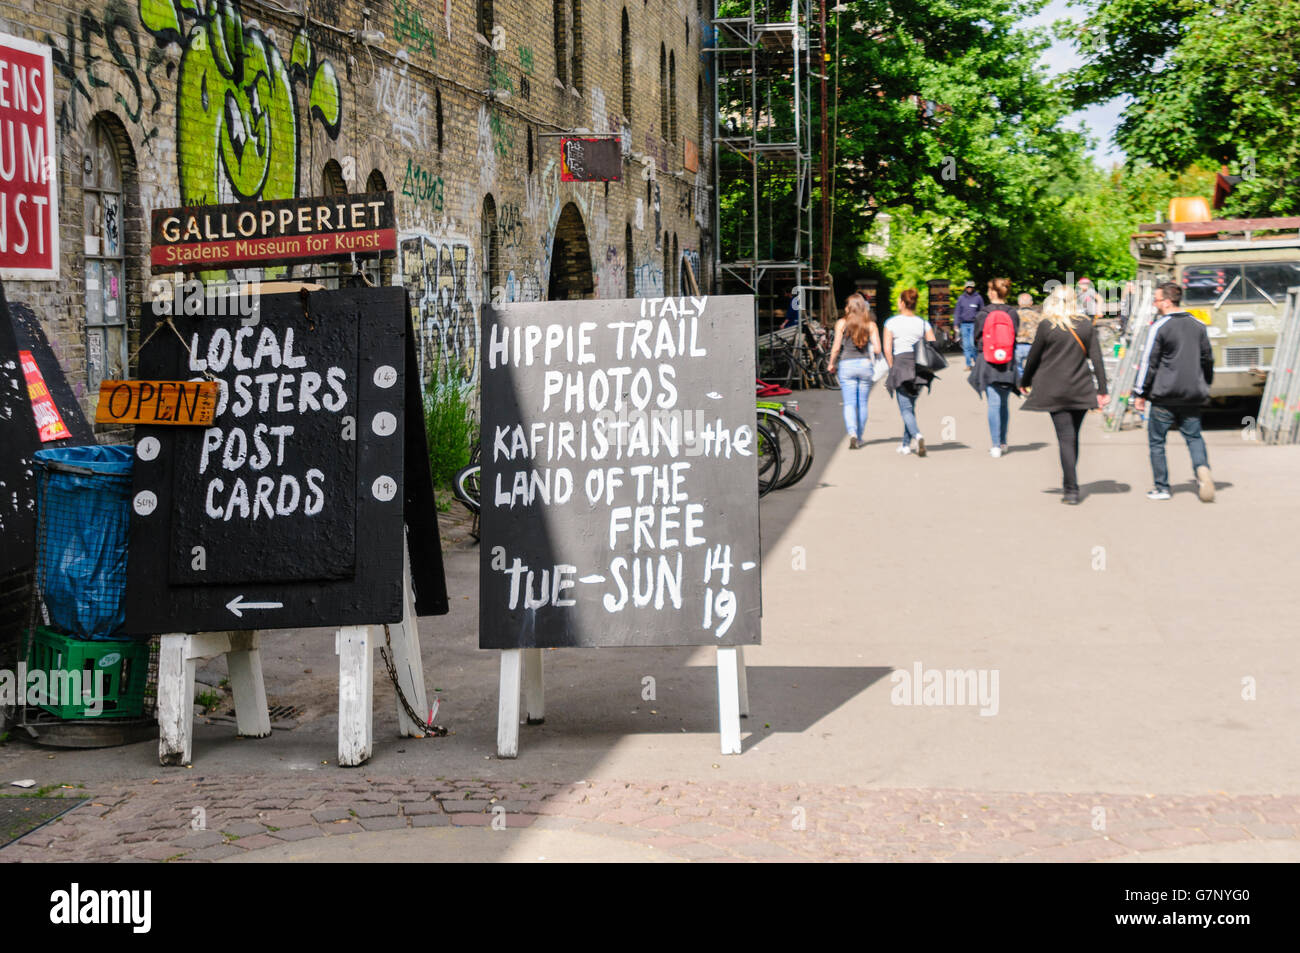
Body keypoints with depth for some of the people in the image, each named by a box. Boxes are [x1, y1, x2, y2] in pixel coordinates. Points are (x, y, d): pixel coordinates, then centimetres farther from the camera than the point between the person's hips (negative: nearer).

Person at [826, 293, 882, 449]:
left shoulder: (842, 323, -1)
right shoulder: (871, 325, 2)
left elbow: (836, 347, -6)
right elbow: (877, 349, -2)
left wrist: (831, 364, 8)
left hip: (846, 365, -2)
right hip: (865, 365, 2)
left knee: (849, 403, -1)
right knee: (862, 403, 12)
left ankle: (852, 434, -21)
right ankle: (859, 438, 20)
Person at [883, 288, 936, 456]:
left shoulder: (891, 322, -1)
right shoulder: (923, 323, 7)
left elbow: (887, 349, -7)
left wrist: (892, 367, 4)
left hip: (901, 362, -4)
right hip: (919, 366, 4)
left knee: (905, 408, -4)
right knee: (910, 405, 16)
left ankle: (917, 435, -30)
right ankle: (906, 444, 19)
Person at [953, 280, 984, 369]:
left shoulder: (978, 298, 3)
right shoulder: (961, 298, 8)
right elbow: (957, 311, 11)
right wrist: (956, 324, 5)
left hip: (974, 324, -3)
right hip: (964, 324, 3)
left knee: (972, 344, -12)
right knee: (966, 345, 2)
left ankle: (976, 360, 7)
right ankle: (968, 364, 8)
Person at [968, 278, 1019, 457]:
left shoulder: (983, 314, -5)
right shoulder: (1013, 313, -1)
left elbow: (977, 340, 2)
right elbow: (1016, 337, 5)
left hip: (988, 363, -2)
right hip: (1008, 365, 2)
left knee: (993, 404, -2)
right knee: (1004, 403, 15)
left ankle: (996, 446, -7)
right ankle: (1003, 442, 23)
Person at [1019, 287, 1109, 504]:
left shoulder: (1047, 325, -6)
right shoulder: (1086, 325, 3)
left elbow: (1033, 357, 0)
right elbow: (1096, 358, 1)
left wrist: (1025, 382, 15)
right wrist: (1102, 390, 5)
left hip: (1055, 391, -3)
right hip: (1081, 390, 3)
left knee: (1066, 438, -3)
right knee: (1073, 436, 15)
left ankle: (1071, 490, -9)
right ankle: (1069, 483, 25)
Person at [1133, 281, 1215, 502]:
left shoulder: (1159, 327, -9)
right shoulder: (1197, 326, 9)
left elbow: (1149, 363, -9)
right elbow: (1208, 359, 16)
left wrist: (1140, 394, -3)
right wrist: (1204, 387, 28)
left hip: (1164, 397, -5)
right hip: (1192, 397, 5)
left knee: (1156, 442, 7)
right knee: (1194, 437, 13)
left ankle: (1162, 488, 8)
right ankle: (1202, 468, -15)